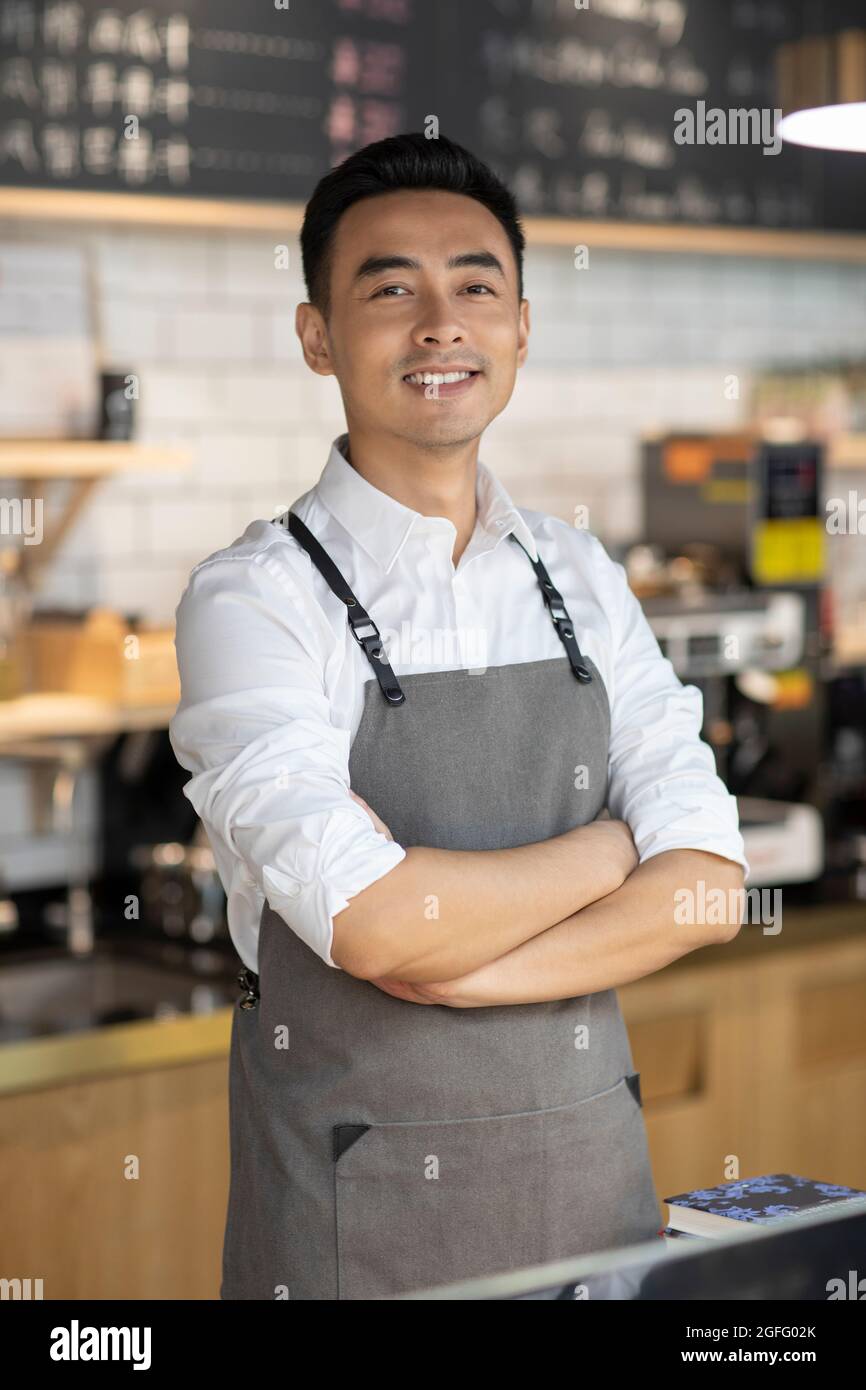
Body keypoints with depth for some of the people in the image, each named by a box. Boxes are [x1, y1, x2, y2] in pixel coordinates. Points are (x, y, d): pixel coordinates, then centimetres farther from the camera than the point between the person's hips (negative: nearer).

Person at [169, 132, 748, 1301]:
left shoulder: (584, 581, 3)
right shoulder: (253, 598, -13)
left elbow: (709, 883, -3)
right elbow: (377, 926, -23)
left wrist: (454, 964, -17)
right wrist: (611, 847, -8)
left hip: (592, 1168, 4)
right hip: (355, 1204, -4)